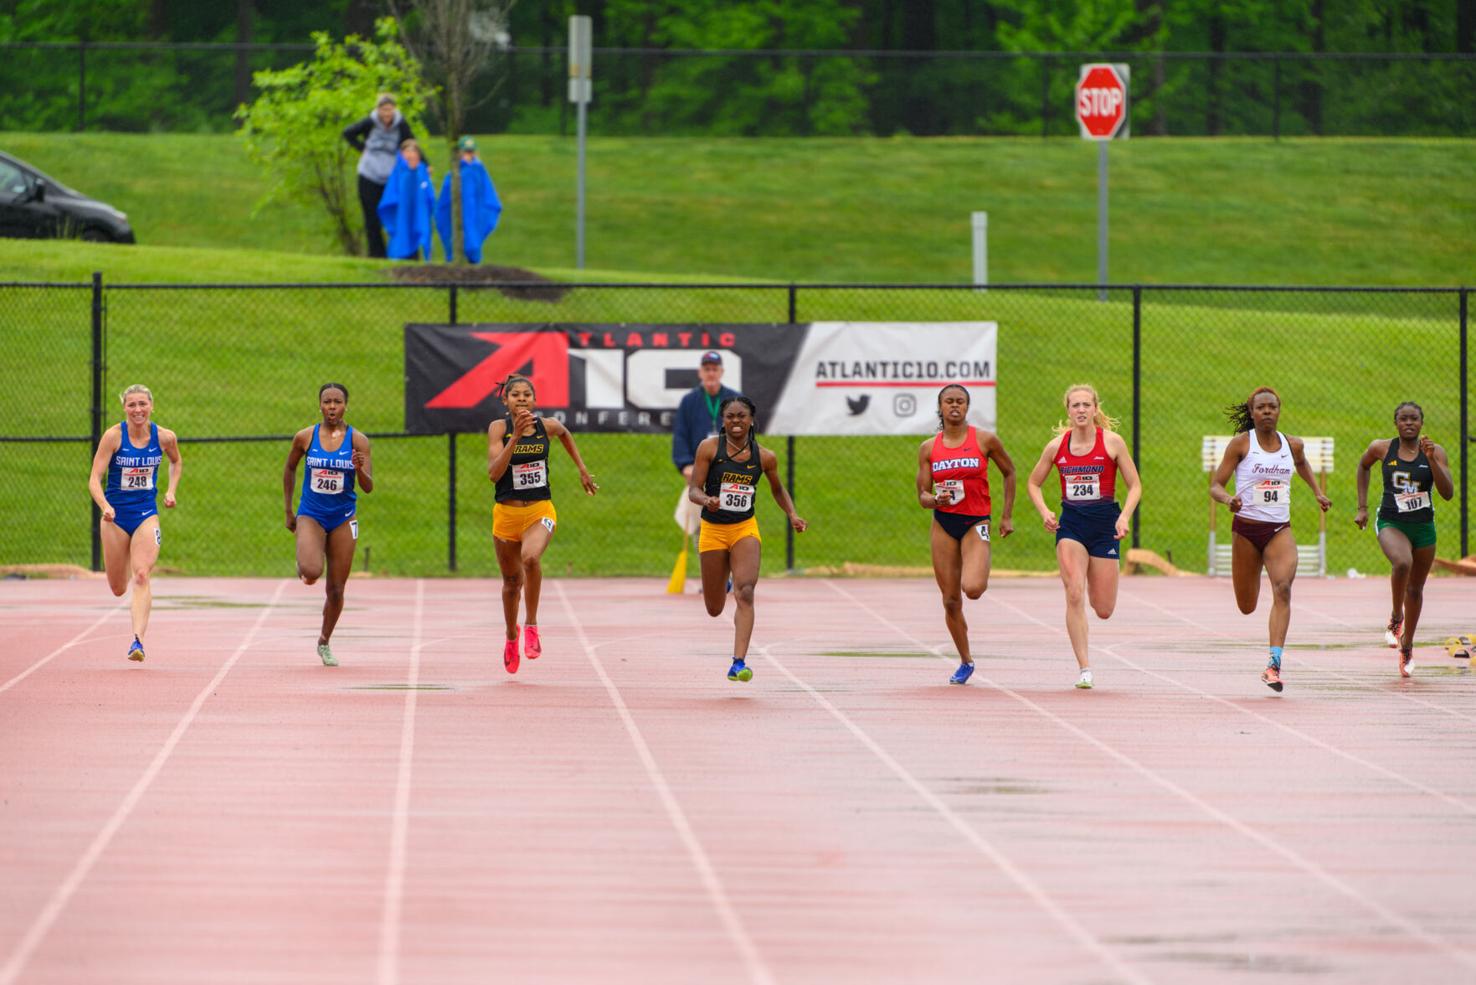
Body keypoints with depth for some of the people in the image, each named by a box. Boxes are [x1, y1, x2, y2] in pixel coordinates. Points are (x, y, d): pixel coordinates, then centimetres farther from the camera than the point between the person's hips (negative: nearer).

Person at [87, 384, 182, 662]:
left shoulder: (165, 437, -4)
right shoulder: (113, 436, -12)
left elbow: (176, 463, 20)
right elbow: (94, 479, -16)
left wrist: (171, 491, 3)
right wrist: (104, 506, -34)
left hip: (146, 515, 0)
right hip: (115, 516, 0)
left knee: (141, 576, -20)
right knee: (118, 588, 9)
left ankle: (138, 640, -26)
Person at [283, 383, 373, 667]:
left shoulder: (358, 440, -6)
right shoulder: (305, 437, -4)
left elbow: (368, 487, -9)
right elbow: (289, 469, 13)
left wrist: (360, 469, -31)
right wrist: (288, 510, 13)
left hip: (343, 518, 1)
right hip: (310, 515, -1)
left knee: (335, 589, 5)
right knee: (312, 573, -27)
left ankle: (324, 642, 27)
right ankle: (302, 564, 11)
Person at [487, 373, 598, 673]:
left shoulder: (547, 426, -3)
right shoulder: (499, 428, -8)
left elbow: (565, 434, 23)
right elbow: (494, 472, -20)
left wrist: (582, 470, 23)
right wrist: (515, 436, -27)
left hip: (540, 511, -1)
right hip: (507, 513, 1)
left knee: (530, 558, -32)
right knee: (512, 580, 14)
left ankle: (531, 626, -16)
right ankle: (511, 637, 41)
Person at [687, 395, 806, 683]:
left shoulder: (764, 457, 0)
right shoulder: (709, 448, -7)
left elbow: (778, 490, 17)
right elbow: (693, 490, -9)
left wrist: (792, 515, 1)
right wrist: (707, 500, -31)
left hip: (745, 529, 0)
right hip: (713, 530, 0)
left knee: (745, 592, -22)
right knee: (715, 610, 10)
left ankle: (739, 663, -26)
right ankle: (722, 583, 51)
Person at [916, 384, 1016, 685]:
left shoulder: (985, 440, -3)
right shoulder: (928, 448, 3)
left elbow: (1009, 472, 11)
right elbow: (922, 496, 5)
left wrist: (1007, 516, 9)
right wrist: (935, 499, -18)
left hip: (976, 523, -3)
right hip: (943, 524, 3)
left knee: (972, 588, -25)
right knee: (951, 600, 3)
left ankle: (982, 575, 13)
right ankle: (966, 661, 20)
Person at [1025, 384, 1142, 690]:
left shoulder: (1112, 442, -4)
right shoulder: (1056, 446, 1)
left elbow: (1135, 485, 0)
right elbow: (1033, 483, 14)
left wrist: (1125, 517, -16)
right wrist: (1044, 512, -4)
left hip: (1104, 523, -1)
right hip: (1070, 524, 1)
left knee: (1104, 610, 2)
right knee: (1074, 596, -16)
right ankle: (1084, 670, -10)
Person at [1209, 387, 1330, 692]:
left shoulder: (1292, 445, 6)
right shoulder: (1241, 443, -4)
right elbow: (1215, 486, -6)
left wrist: (1317, 492, 26)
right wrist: (1229, 500, -26)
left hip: (1280, 530, 1)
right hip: (1246, 529, -1)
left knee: (1283, 587, -25)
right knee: (1247, 607, 6)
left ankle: (1274, 664, -31)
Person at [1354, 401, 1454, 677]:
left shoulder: (1434, 451, -4)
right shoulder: (1382, 448, -4)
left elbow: (1448, 492, -12)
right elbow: (1363, 466, 19)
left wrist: (1431, 459, -22)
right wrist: (1362, 507, 14)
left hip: (1423, 526, 2)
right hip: (1391, 523, -2)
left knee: (1415, 589, 13)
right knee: (1402, 563, -34)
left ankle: (1407, 645, 33)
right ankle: (1395, 618, -11)